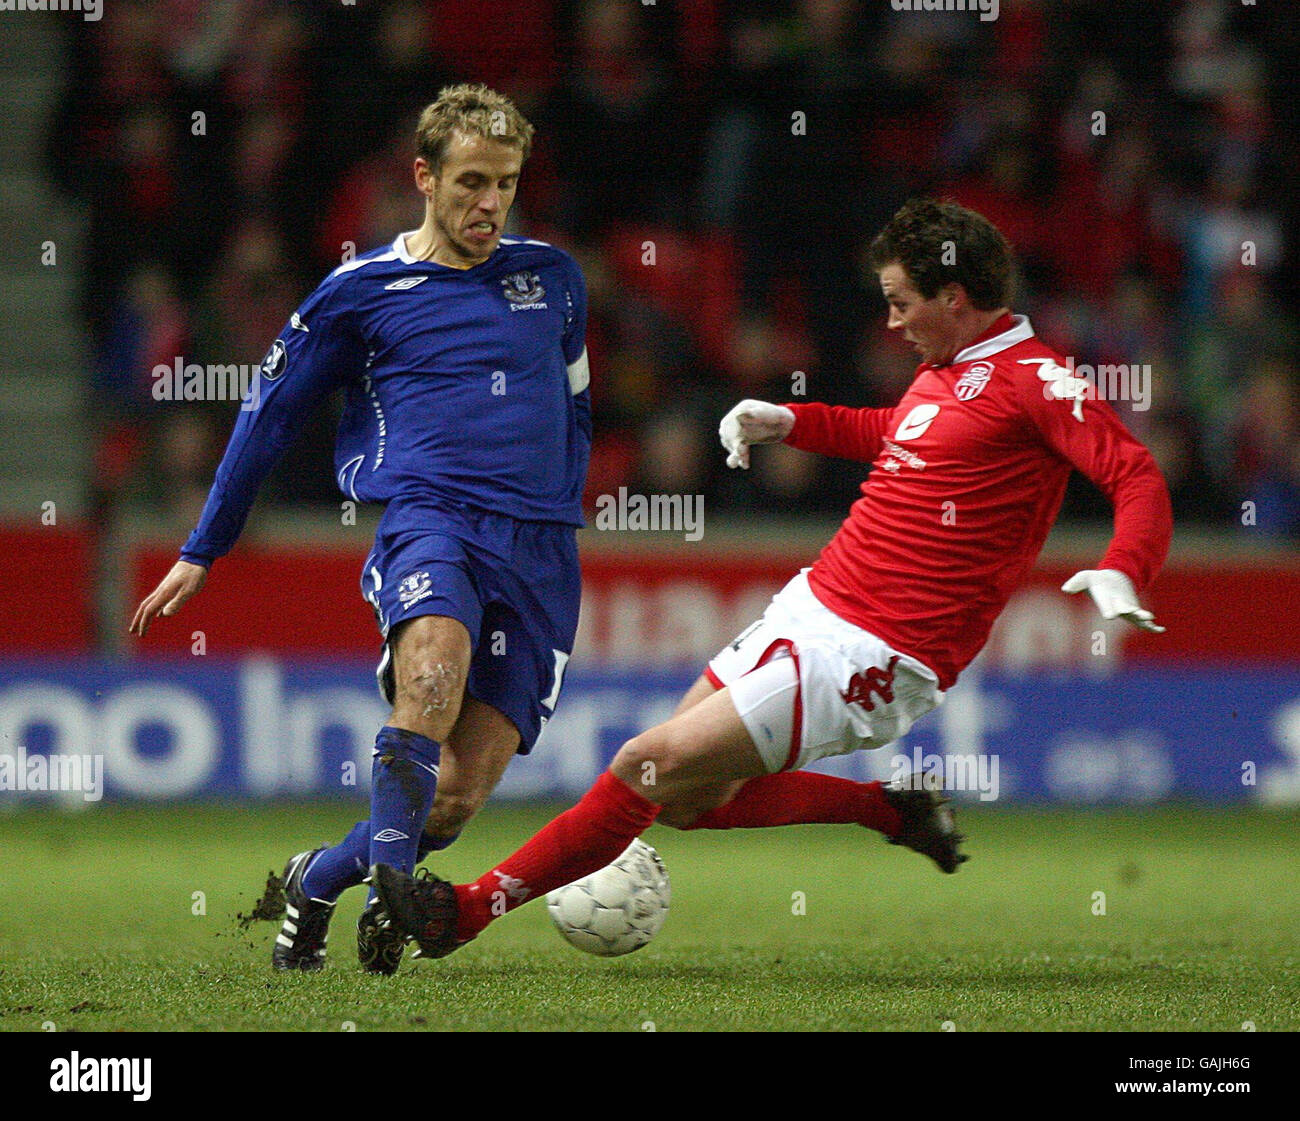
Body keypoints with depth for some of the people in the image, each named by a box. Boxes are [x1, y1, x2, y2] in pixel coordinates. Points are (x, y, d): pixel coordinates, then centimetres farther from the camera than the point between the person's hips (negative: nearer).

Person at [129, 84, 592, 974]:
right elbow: (271, 414, 16)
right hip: (430, 520, -3)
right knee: (435, 660, -39)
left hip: (540, 554, 3)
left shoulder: (553, 278, 16)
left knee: (462, 792, -7)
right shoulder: (361, 292, 7)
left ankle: (318, 879, 19)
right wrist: (204, 551, 19)